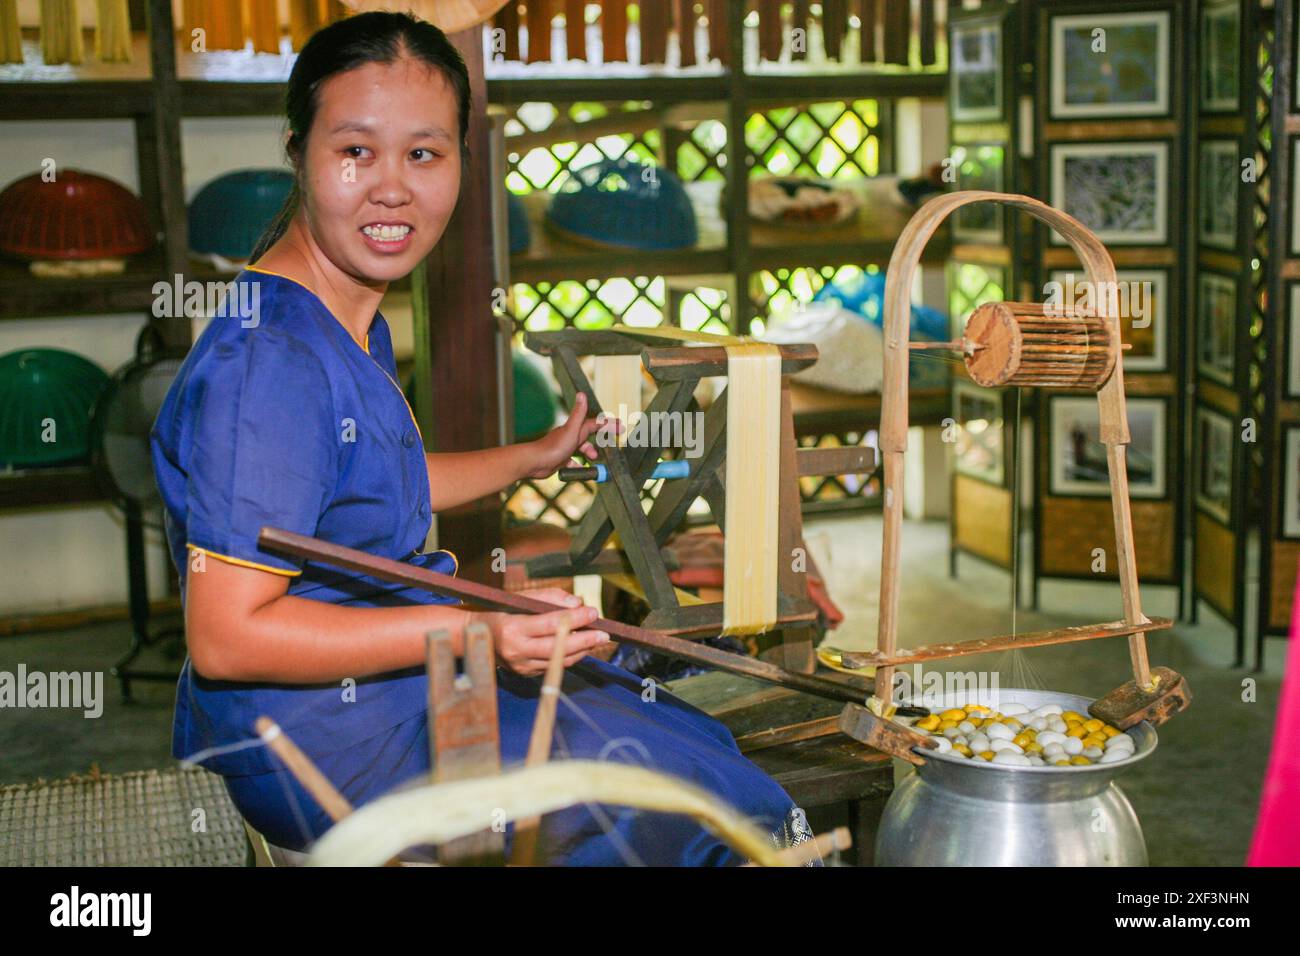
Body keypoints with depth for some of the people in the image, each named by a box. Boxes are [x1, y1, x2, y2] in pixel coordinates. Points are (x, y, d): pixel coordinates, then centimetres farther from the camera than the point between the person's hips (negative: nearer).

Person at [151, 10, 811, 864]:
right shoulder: (269, 362, -27)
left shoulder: (357, 325, 5)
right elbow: (226, 638, -28)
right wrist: (469, 631, -32)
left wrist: (537, 458, 26)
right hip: (319, 744, -10)